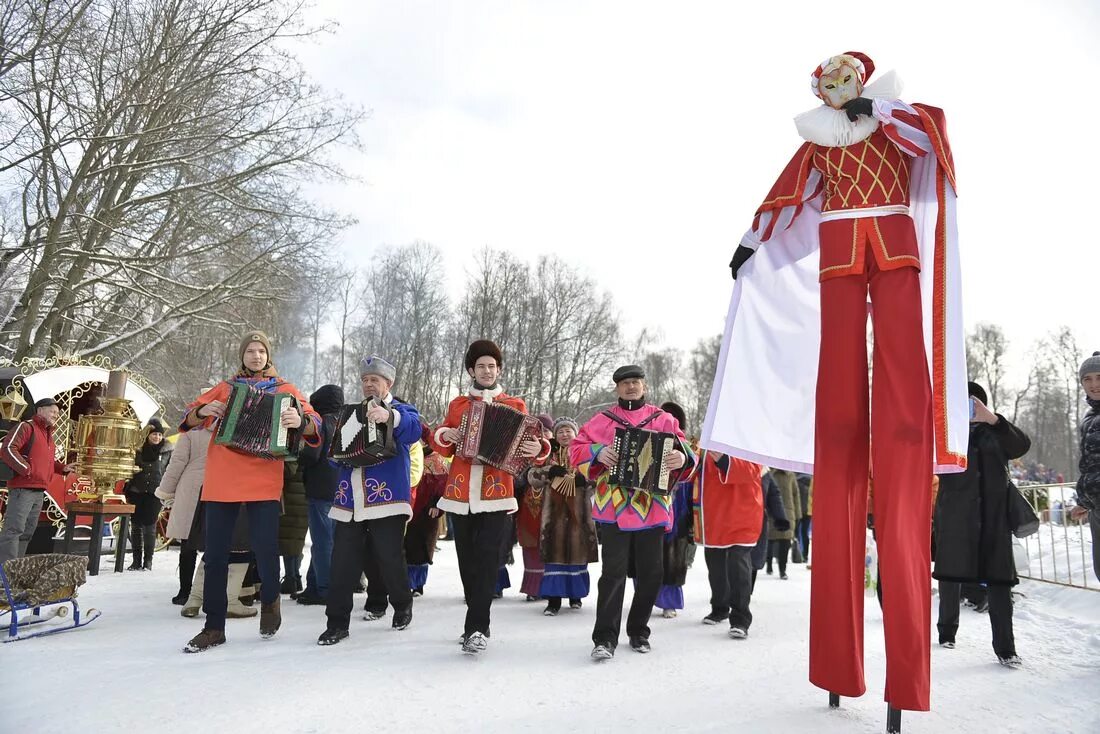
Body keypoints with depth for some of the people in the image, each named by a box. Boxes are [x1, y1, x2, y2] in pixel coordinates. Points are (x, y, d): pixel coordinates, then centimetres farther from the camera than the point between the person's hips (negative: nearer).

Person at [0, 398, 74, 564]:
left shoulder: (48, 434, 23)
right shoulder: (26, 426, -6)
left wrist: (62, 468, 14)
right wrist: (26, 469, -18)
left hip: (39, 491, 9)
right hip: (22, 488, -9)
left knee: (27, 531, 11)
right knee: (14, 529, -12)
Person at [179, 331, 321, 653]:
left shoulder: (284, 389, 9)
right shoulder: (227, 387, 16)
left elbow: (315, 424, -2)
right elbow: (189, 418, 16)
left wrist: (301, 421, -26)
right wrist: (203, 411, -7)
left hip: (263, 480, -2)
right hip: (221, 479, 3)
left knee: (265, 548, -9)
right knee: (215, 554, 4)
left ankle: (270, 600, 22)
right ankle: (214, 626, 15)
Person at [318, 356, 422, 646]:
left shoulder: (401, 410, 5)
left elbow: (414, 430, -20)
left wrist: (389, 417, -40)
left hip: (386, 496, -4)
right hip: (349, 500, 5)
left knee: (390, 558, 1)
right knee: (343, 562, 1)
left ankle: (402, 604, 26)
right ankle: (337, 622, 10)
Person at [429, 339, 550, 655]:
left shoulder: (514, 405, 9)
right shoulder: (457, 405, 16)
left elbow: (530, 444, 2)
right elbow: (441, 446, 18)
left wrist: (539, 450, -20)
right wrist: (443, 435, -4)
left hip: (496, 494, -3)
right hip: (461, 495, 3)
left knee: (487, 561, -10)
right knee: (467, 562, 9)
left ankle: (476, 629, -7)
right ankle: (478, 624, 21)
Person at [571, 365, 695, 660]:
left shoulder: (663, 420, 11)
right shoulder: (602, 421, 9)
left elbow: (684, 449, 4)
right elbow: (576, 449, 6)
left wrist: (683, 457, -20)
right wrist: (597, 452, -14)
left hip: (652, 509, 2)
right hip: (614, 508, -2)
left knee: (651, 572, 8)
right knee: (614, 572, -7)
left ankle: (638, 632, 24)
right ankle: (605, 638, -2)